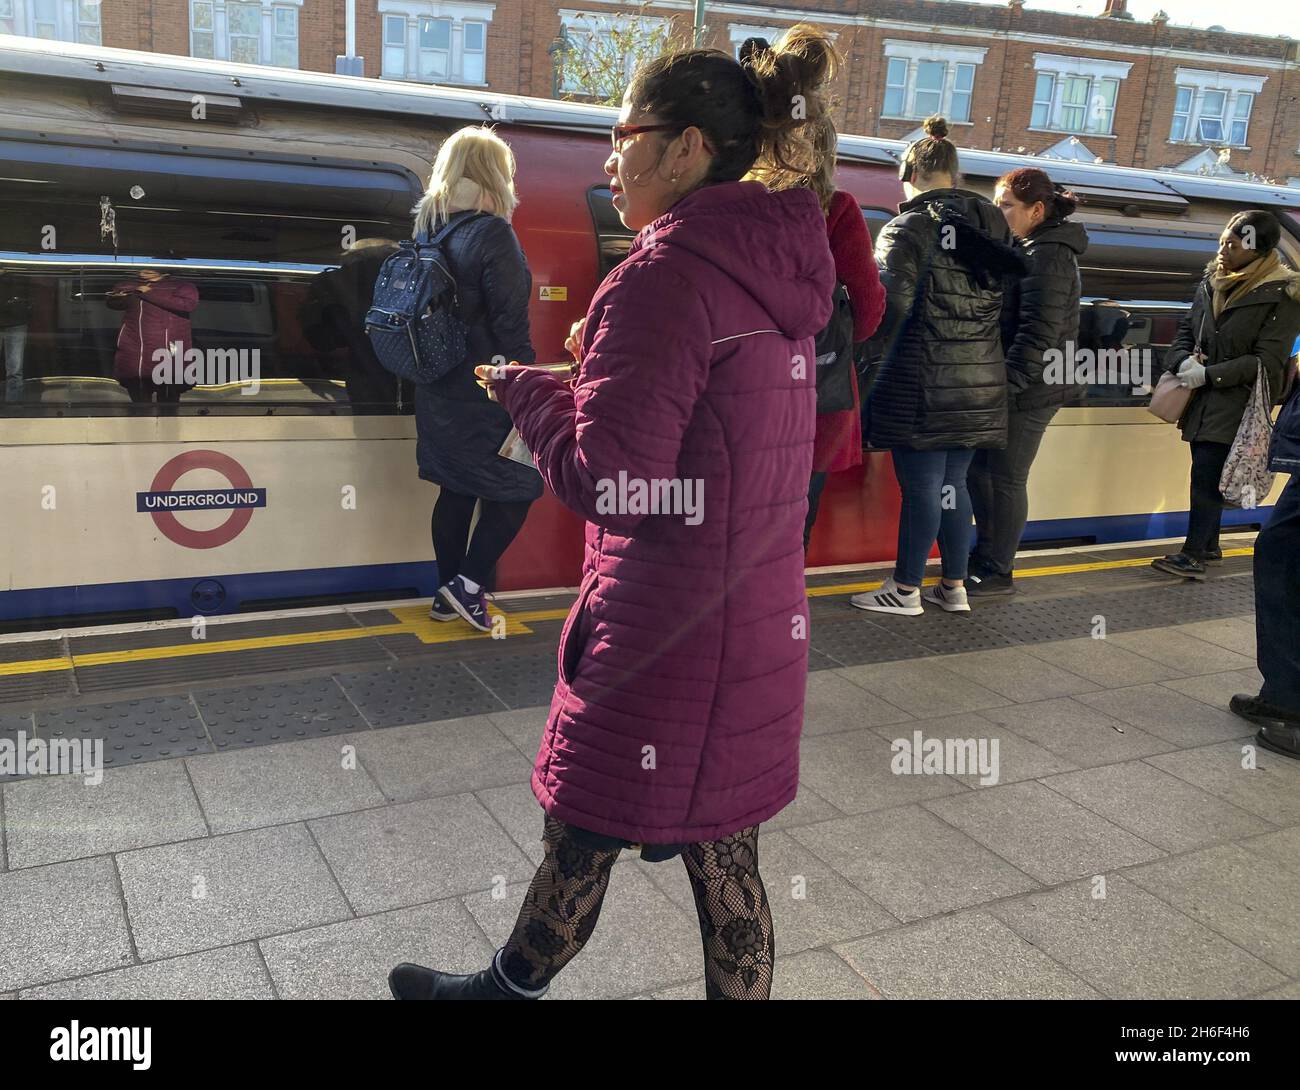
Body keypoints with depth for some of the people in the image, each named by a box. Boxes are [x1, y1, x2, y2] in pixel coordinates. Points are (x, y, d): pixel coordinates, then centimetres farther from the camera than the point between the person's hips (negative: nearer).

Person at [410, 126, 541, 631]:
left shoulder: (429, 229, 9)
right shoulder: (493, 233, -16)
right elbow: (510, 324, -19)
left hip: (440, 390, 8)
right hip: (484, 395, -8)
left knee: (456, 491, 15)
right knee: (518, 485, 5)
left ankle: (448, 595, 23)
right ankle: (468, 584, 3)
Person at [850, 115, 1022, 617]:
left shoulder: (910, 227, -9)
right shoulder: (992, 225, 11)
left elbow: (891, 303, -14)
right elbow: (1007, 292, 10)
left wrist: (883, 356, -1)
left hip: (923, 384, -6)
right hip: (981, 382, 7)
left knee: (921, 486, 1)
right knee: (953, 483, 15)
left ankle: (905, 590, 11)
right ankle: (954, 587, 22)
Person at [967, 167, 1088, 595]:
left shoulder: (1047, 257, -15)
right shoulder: (1030, 250, 15)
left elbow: (1038, 334, -21)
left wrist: (1005, 383, -22)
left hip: (1028, 389, -9)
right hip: (1017, 384, 9)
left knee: (1005, 478, -1)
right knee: (979, 467, 14)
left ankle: (997, 573, 11)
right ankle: (986, 556, 26)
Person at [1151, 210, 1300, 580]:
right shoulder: (1212, 282, 9)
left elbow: (1265, 362, -13)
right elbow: (1186, 330, 15)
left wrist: (1209, 374, -18)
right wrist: (1184, 360, -7)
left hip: (1236, 404, -6)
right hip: (1202, 399, 6)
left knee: (1206, 476, -11)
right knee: (1206, 475, 13)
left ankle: (1194, 555, -6)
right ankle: (1209, 546, 26)